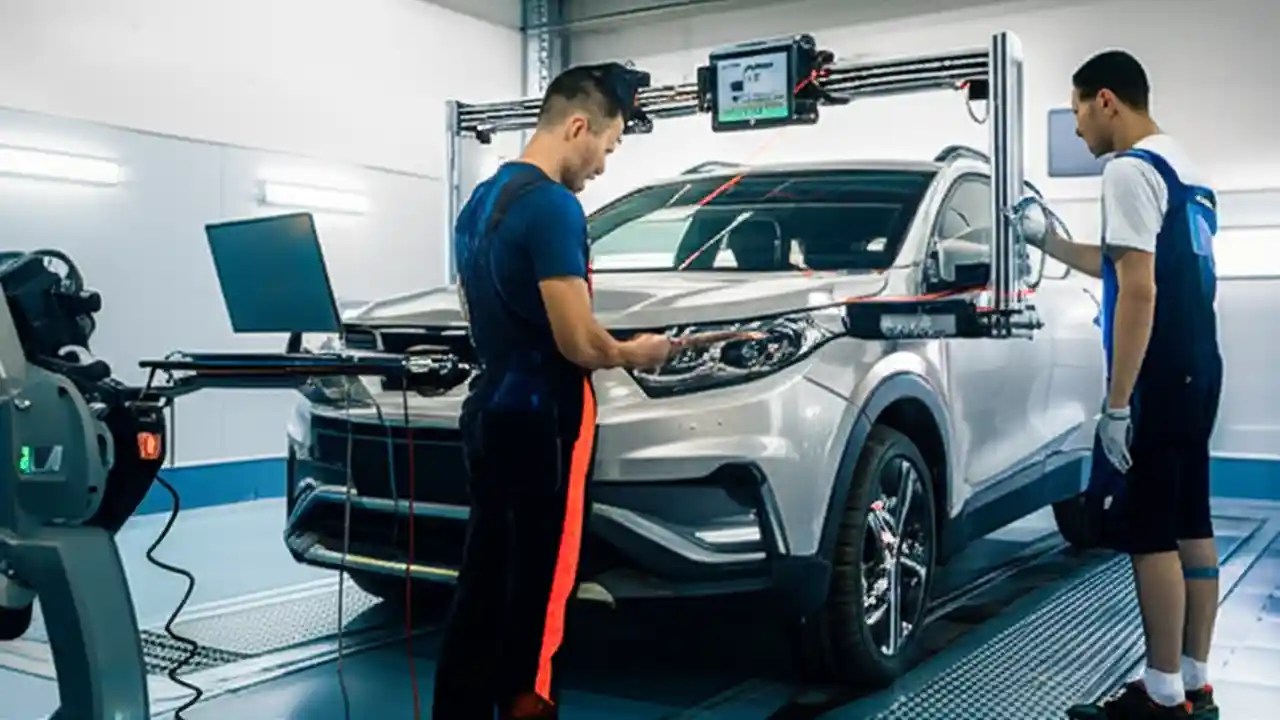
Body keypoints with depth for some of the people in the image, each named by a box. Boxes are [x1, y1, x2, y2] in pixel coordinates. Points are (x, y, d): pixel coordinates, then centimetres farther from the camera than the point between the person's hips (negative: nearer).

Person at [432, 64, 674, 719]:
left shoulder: (479, 201, 14)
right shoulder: (552, 206, -16)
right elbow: (578, 343, -20)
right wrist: (632, 353, -1)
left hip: (488, 410, 9)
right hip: (540, 421, -9)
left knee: (481, 585, 14)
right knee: (538, 598, -1)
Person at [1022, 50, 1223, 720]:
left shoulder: (1131, 169, -13)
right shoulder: (1183, 169, 17)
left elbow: (1138, 291, -21)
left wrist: (1117, 401, -20)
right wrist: (1046, 240, 30)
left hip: (1158, 379, -10)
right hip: (1197, 370, 10)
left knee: (1148, 534, -4)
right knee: (1191, 527, 12)